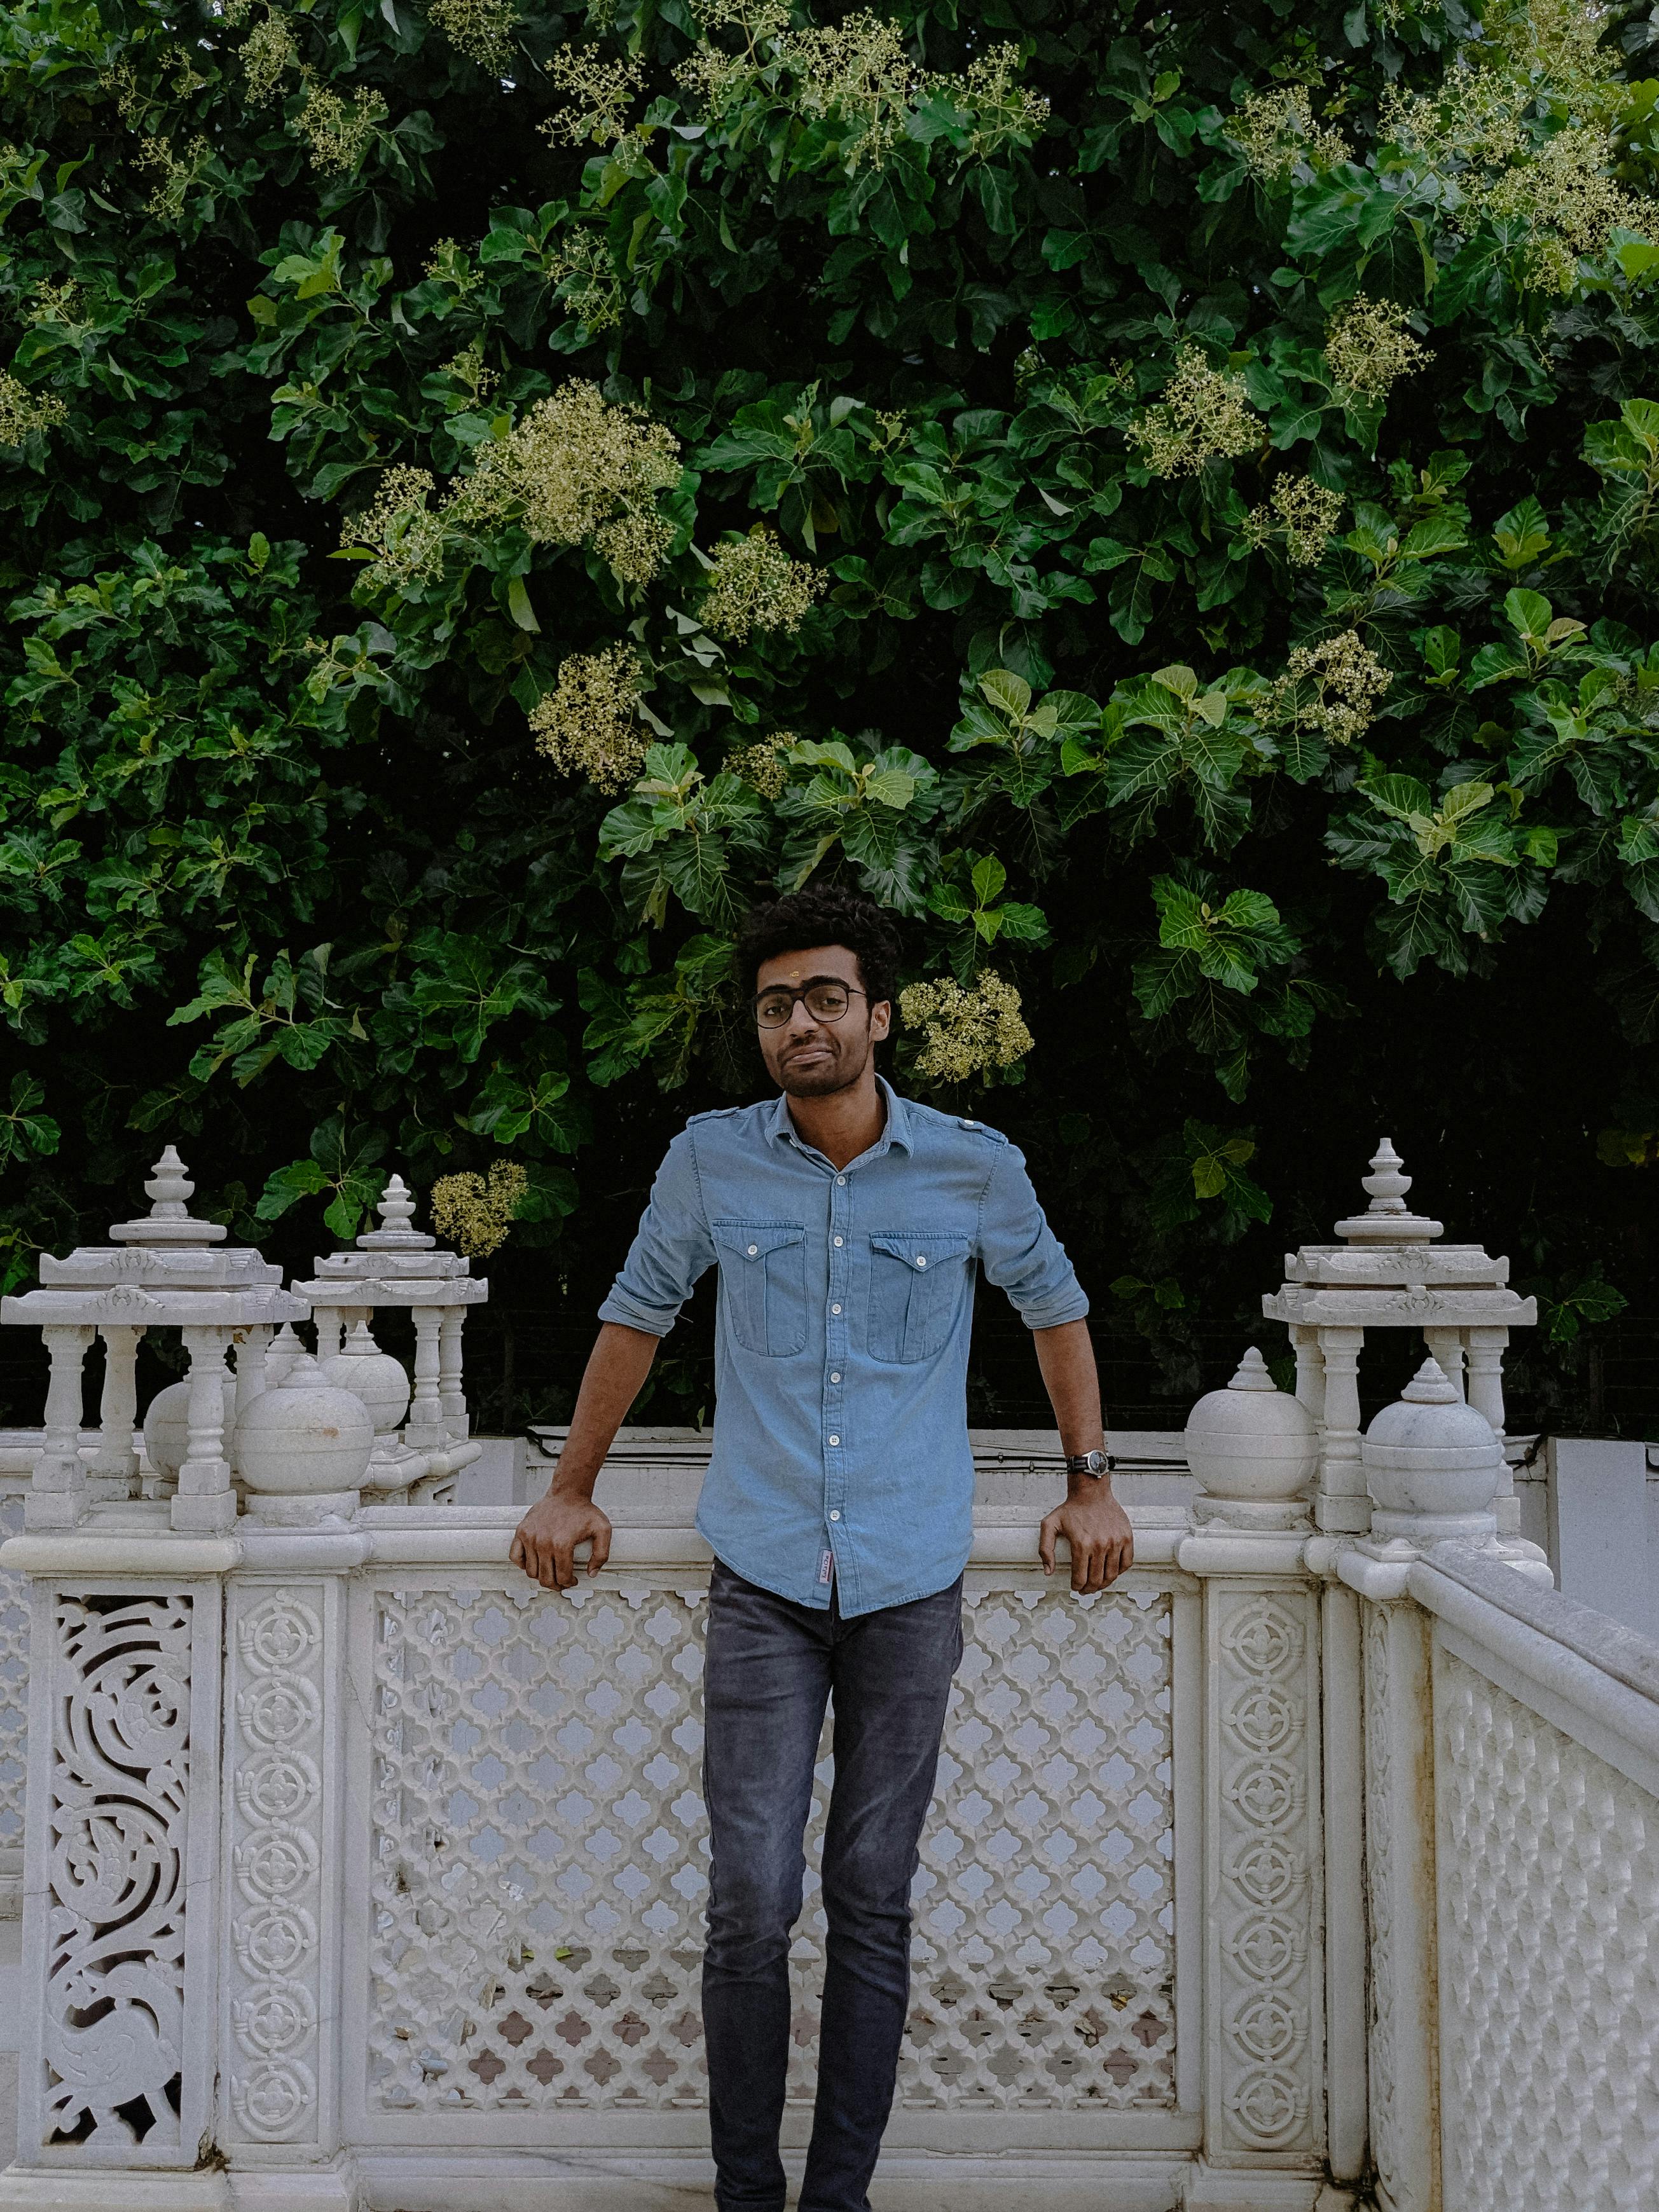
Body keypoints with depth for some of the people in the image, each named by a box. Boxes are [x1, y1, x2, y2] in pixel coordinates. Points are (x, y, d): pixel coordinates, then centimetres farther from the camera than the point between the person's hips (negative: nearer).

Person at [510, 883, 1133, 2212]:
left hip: (912, 1589, 0)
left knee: (873, 1902, 6)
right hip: (764, 1584, 0)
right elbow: (638, 1317, 15)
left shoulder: (975, 1169, -2)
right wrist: (572, 1490, 19)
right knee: (752, 1901, -3)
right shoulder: (710, 1161, 0)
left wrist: (1091, 1484, 13)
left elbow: (1056, 1308, 16)